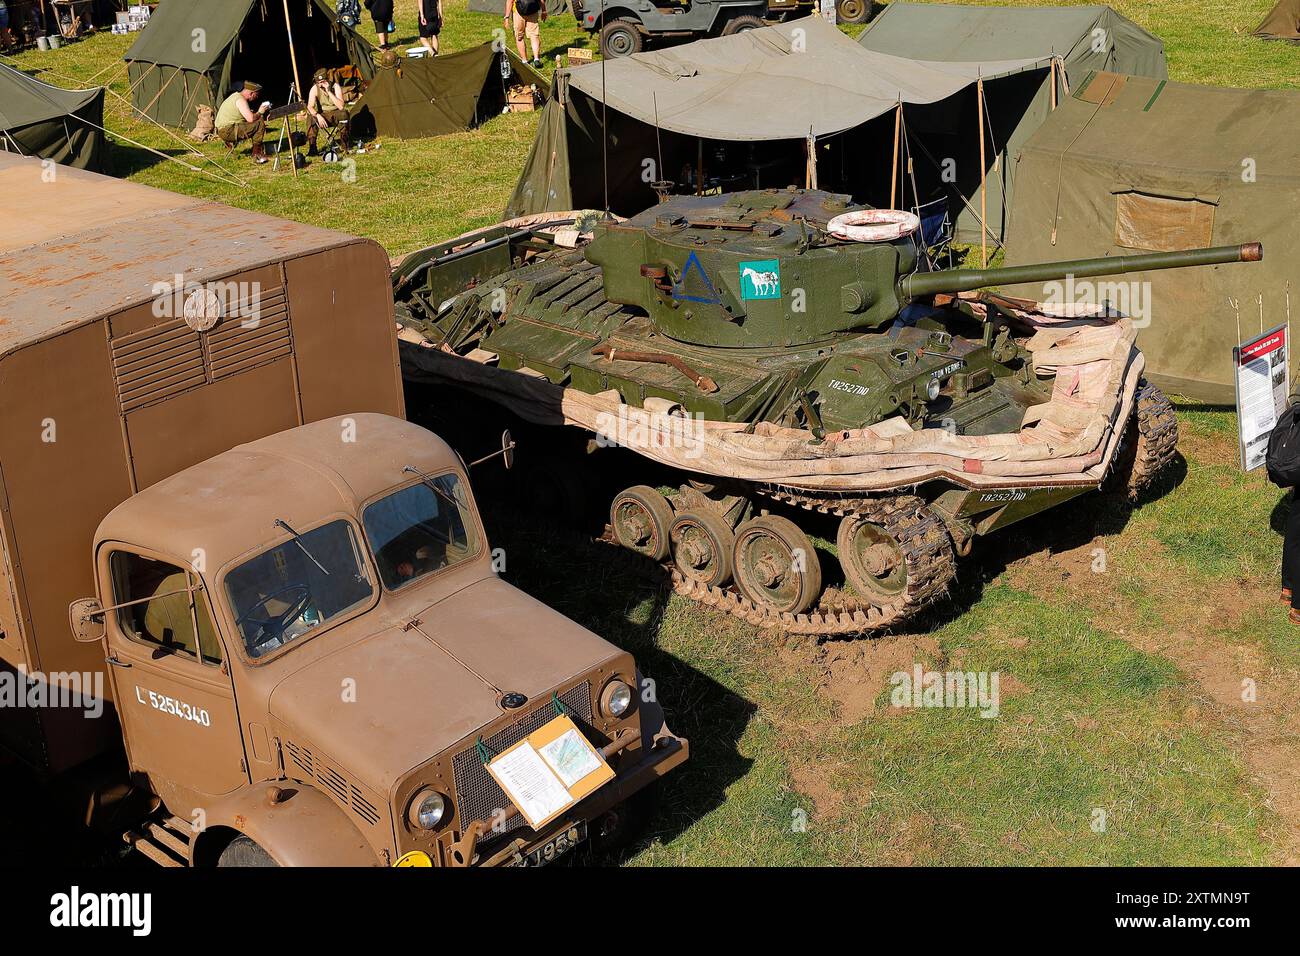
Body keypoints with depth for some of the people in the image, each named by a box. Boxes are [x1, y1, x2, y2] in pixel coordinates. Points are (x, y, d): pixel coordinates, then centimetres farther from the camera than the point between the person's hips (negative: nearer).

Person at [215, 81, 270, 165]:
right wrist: (260, 112, -7)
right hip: (228, 131, -10)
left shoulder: (236, 95, 15)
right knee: (260, 124, -16)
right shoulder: (240, 100, -16)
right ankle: (256, 154, -8)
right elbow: (251, 119, -26)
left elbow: (247, 115, 23)